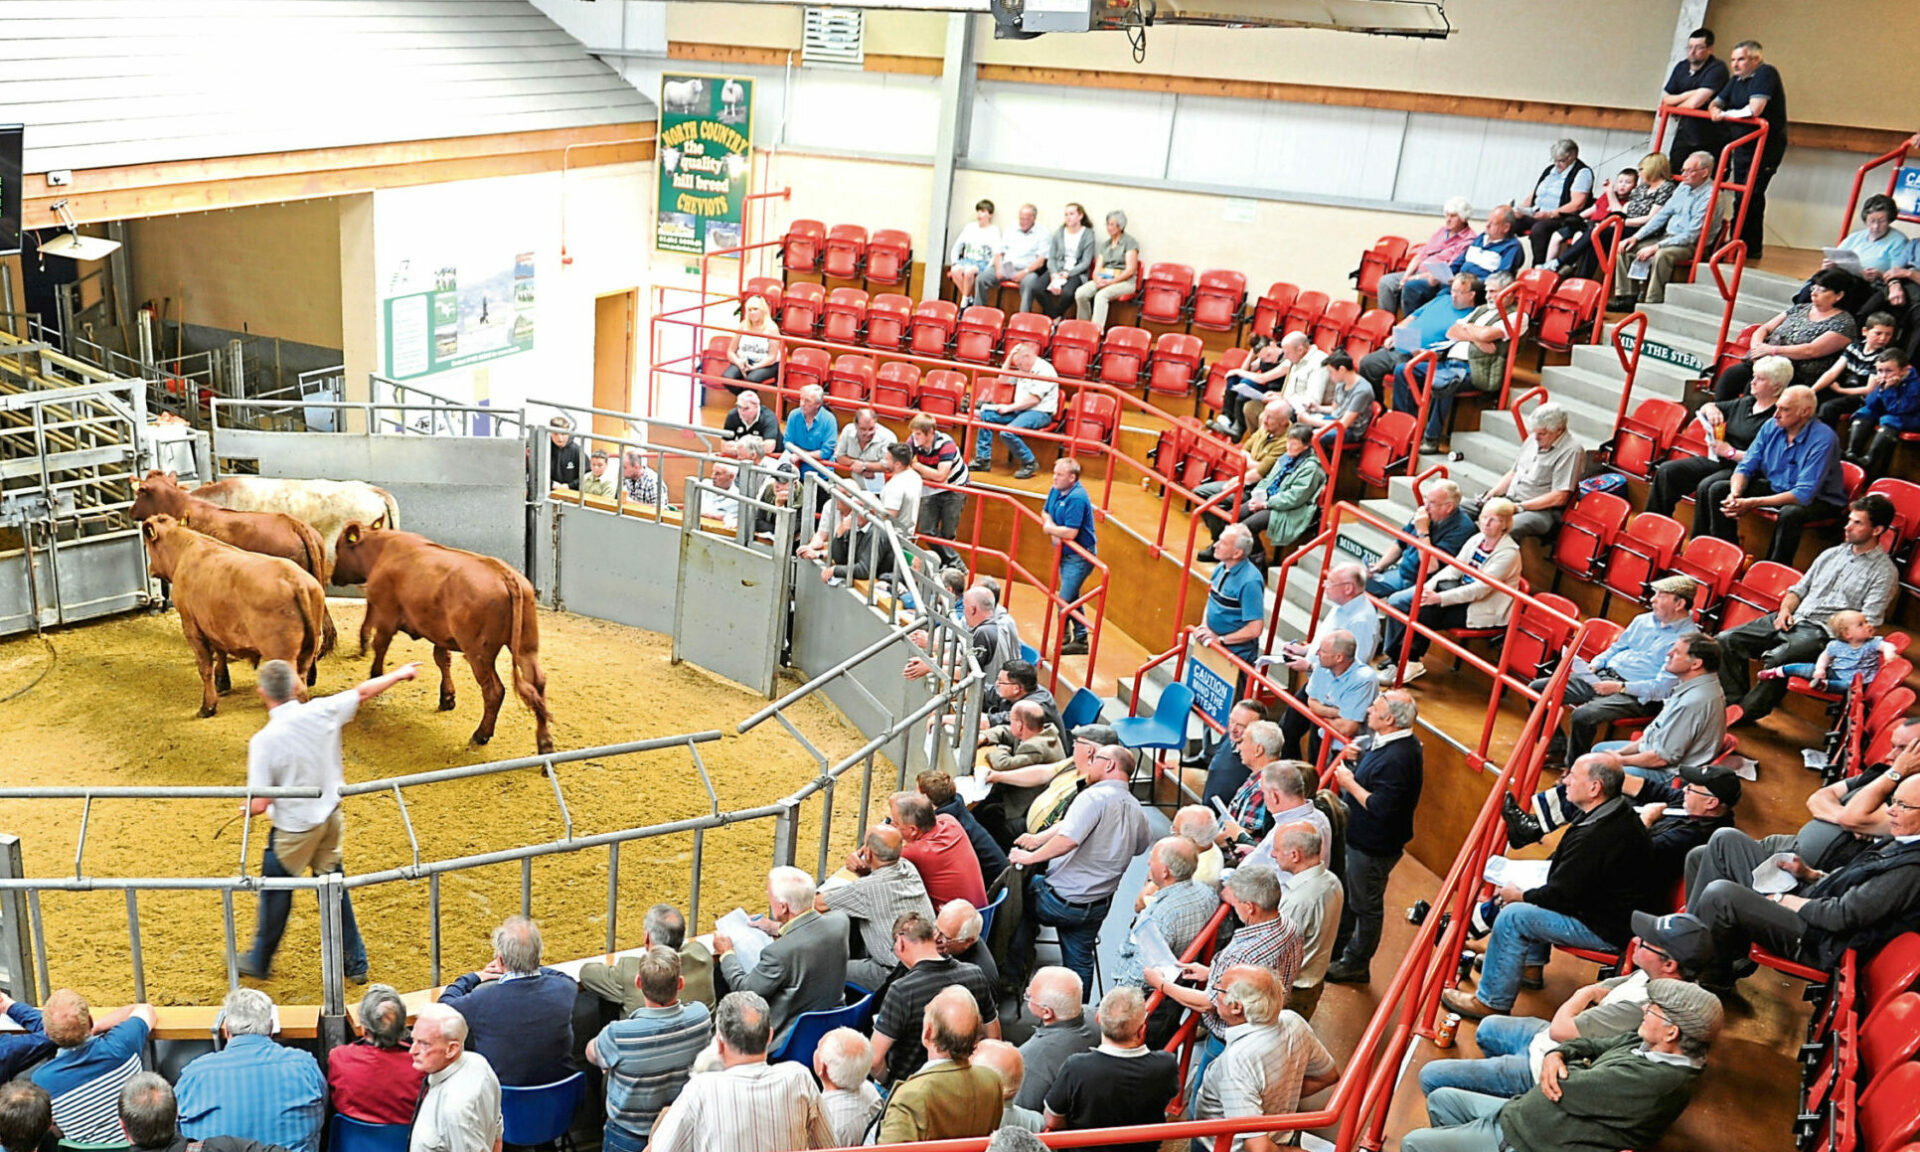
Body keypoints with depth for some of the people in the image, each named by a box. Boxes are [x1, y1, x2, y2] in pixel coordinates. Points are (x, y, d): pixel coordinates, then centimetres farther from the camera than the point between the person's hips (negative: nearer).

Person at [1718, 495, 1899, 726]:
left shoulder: (1884, 571, 1)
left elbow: (1867, 622, -8)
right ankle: (1735, 701, -8)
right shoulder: (1831, 554, 21)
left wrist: (1835, 632, -19)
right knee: (1727, 640, -12)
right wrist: (1785, 609, 4)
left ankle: (1747, 712, -20)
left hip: (1823, 632, -7)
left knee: (1777, 658, -36)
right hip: (1793, 620, 7)